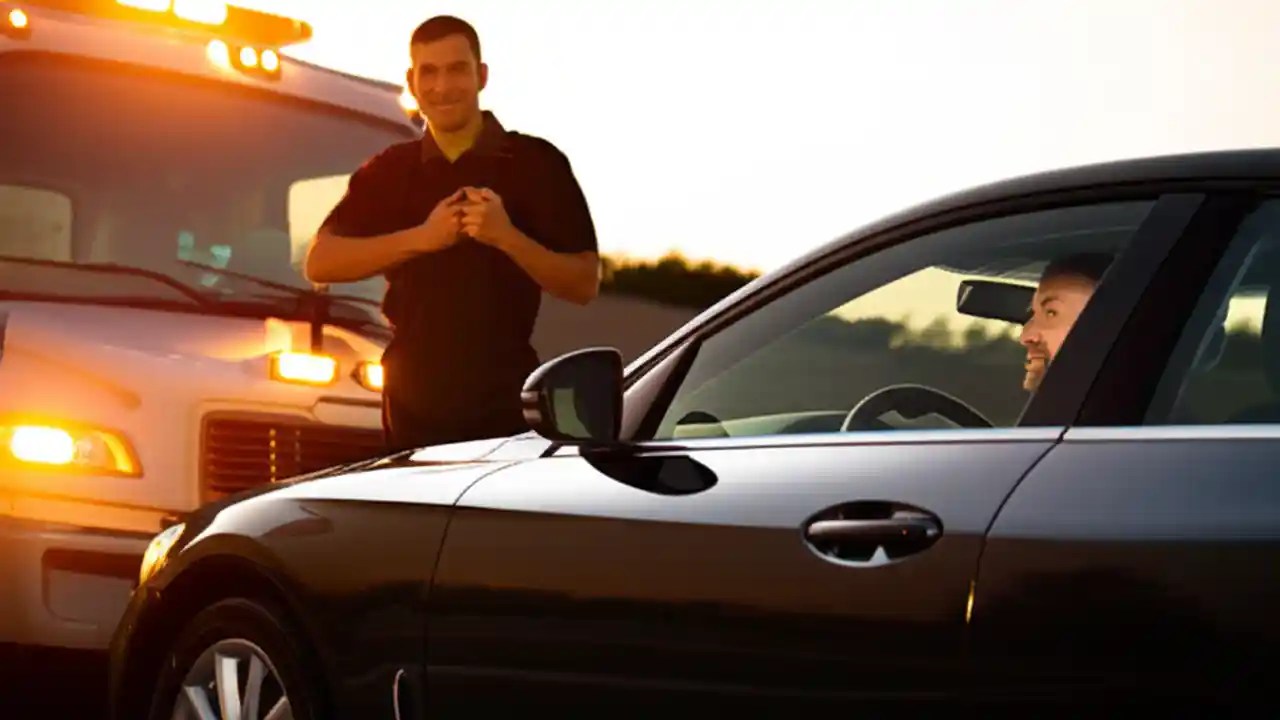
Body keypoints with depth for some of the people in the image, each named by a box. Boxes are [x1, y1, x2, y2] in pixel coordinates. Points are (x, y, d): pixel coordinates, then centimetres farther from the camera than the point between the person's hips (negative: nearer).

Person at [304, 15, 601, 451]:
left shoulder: (535, 164, 2)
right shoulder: (388, 172, 11)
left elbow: (585, 284, -1)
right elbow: (319, 263, 0)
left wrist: (508, 238, -17)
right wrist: (420, 238, -11)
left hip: (505, 407, -3)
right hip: (414, 406, 3)